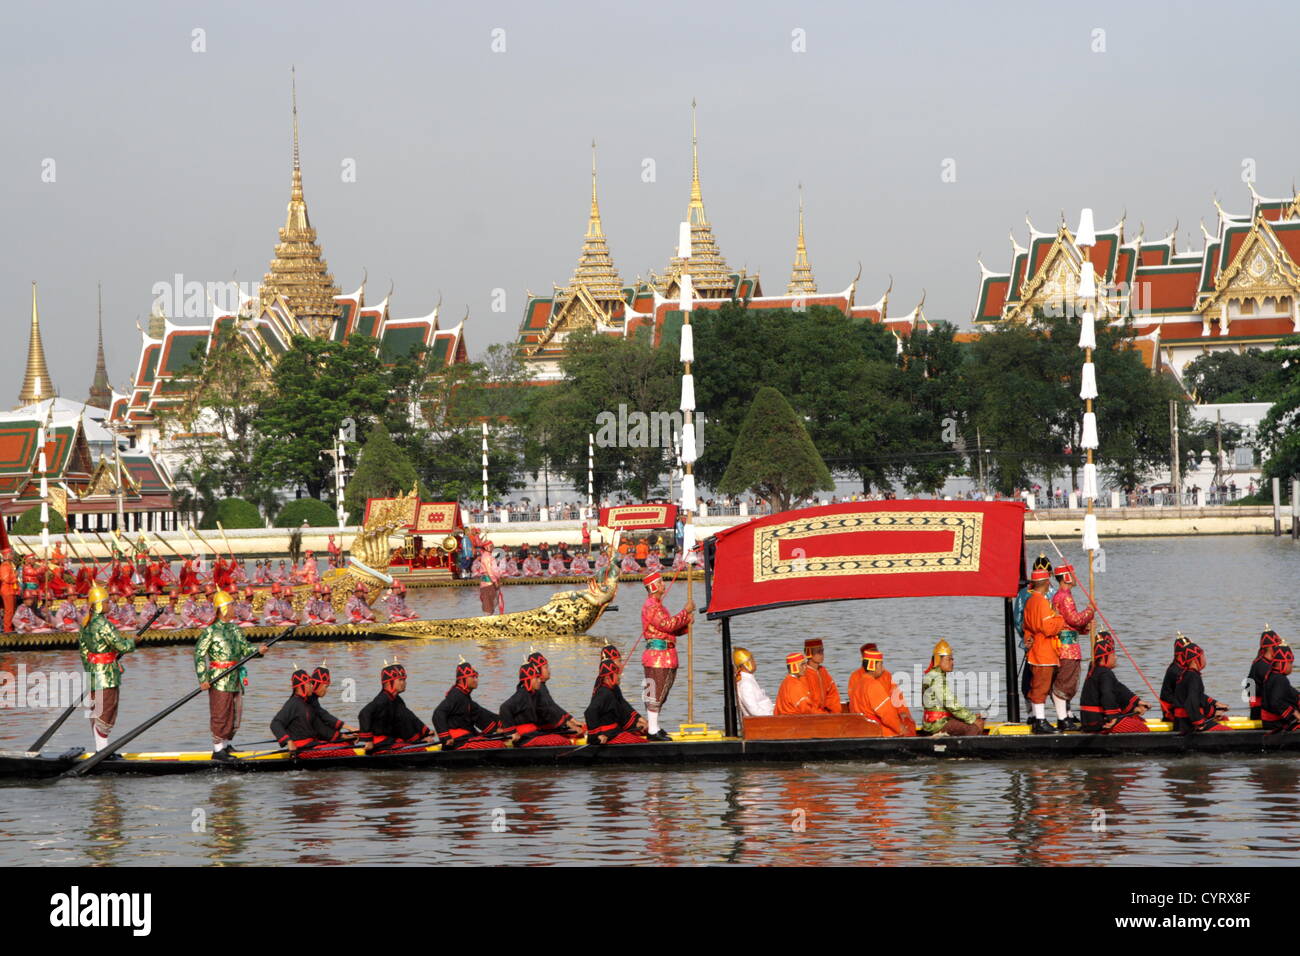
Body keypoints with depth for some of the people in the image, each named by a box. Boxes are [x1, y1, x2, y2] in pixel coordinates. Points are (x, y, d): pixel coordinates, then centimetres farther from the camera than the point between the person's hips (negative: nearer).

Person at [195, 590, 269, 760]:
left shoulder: (235, 629, 13)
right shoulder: (211, 631, -8)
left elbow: (245, 649, 14)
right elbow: (199, 654, -9)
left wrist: (258, 650, -8)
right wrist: (203, 679, -15)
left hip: (235, 680, 7)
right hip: (219, 681, -7)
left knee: (235, 714, 12)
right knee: (220, 715, -5)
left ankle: (226, 745, 26)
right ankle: (218, 749, 2)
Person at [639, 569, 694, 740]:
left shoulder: (658, 605, 20)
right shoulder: (651, 607, -13)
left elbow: (671, 629, 20)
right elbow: (668, 624, -22)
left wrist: (686, 622, 3)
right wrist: (685, 611, -14)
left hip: (666, 656, 11)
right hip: (657, 654, -11)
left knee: (660, 694, 15)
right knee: (655, 693, -9)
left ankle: (654, 726, 22)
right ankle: (653, 731, -8)